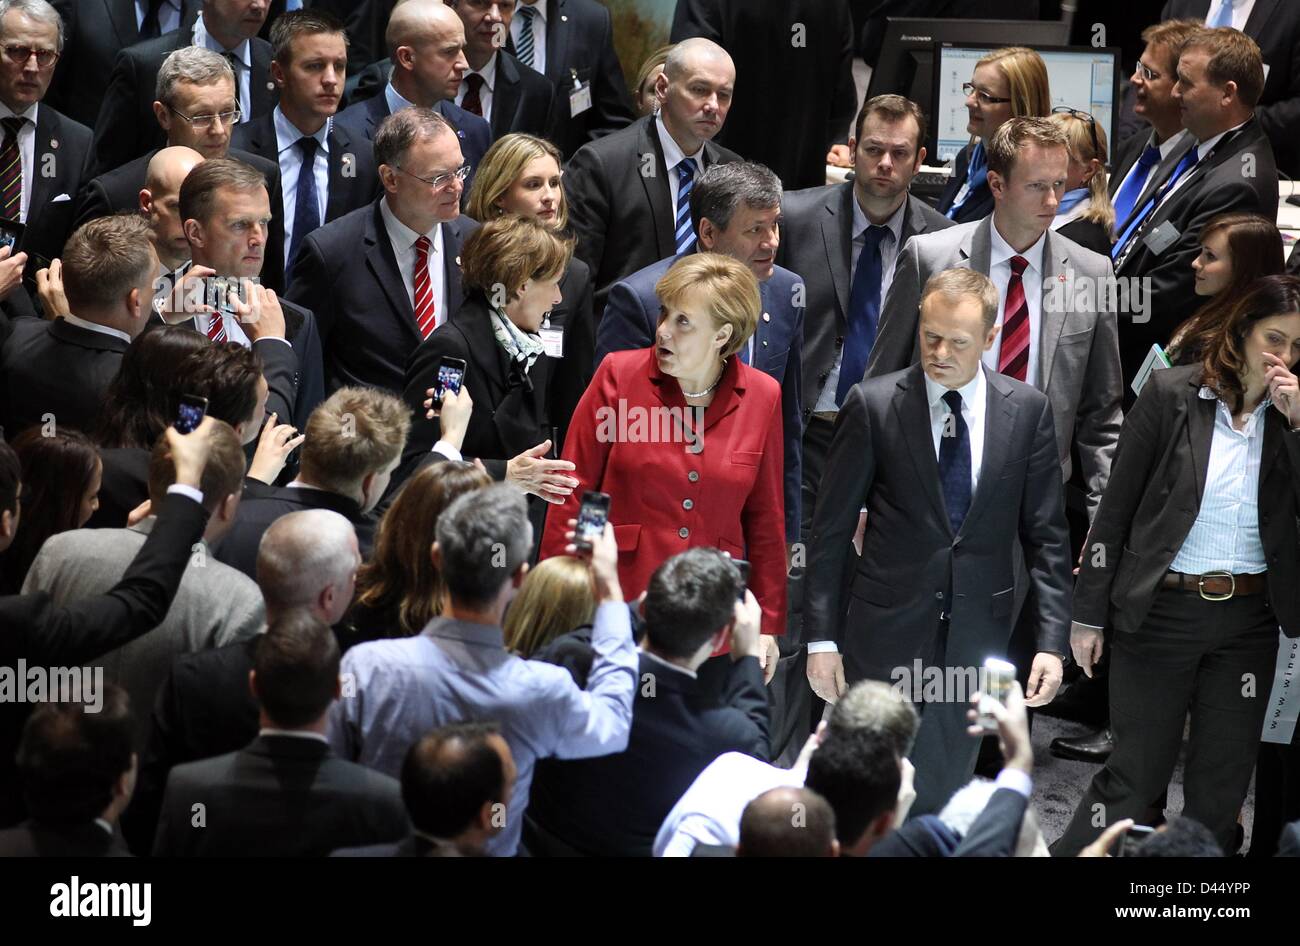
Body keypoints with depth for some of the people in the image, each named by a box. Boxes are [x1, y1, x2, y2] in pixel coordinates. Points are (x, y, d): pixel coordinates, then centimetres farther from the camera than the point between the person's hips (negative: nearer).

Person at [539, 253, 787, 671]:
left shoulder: (762, 397, 4)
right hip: (618, 602, -1)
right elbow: (574, 492, 2)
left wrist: (768, 625, 10)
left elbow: (766, 519, 10)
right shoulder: (619, 374, -1)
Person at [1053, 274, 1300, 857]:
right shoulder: (1173, 394, -6)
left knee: (1222, 787, 9)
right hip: (1162, 612, -3)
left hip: (1249, 618, 4)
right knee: (1135, 776, 0)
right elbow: (1117, 508, -3)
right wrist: (1088, 612, -3)